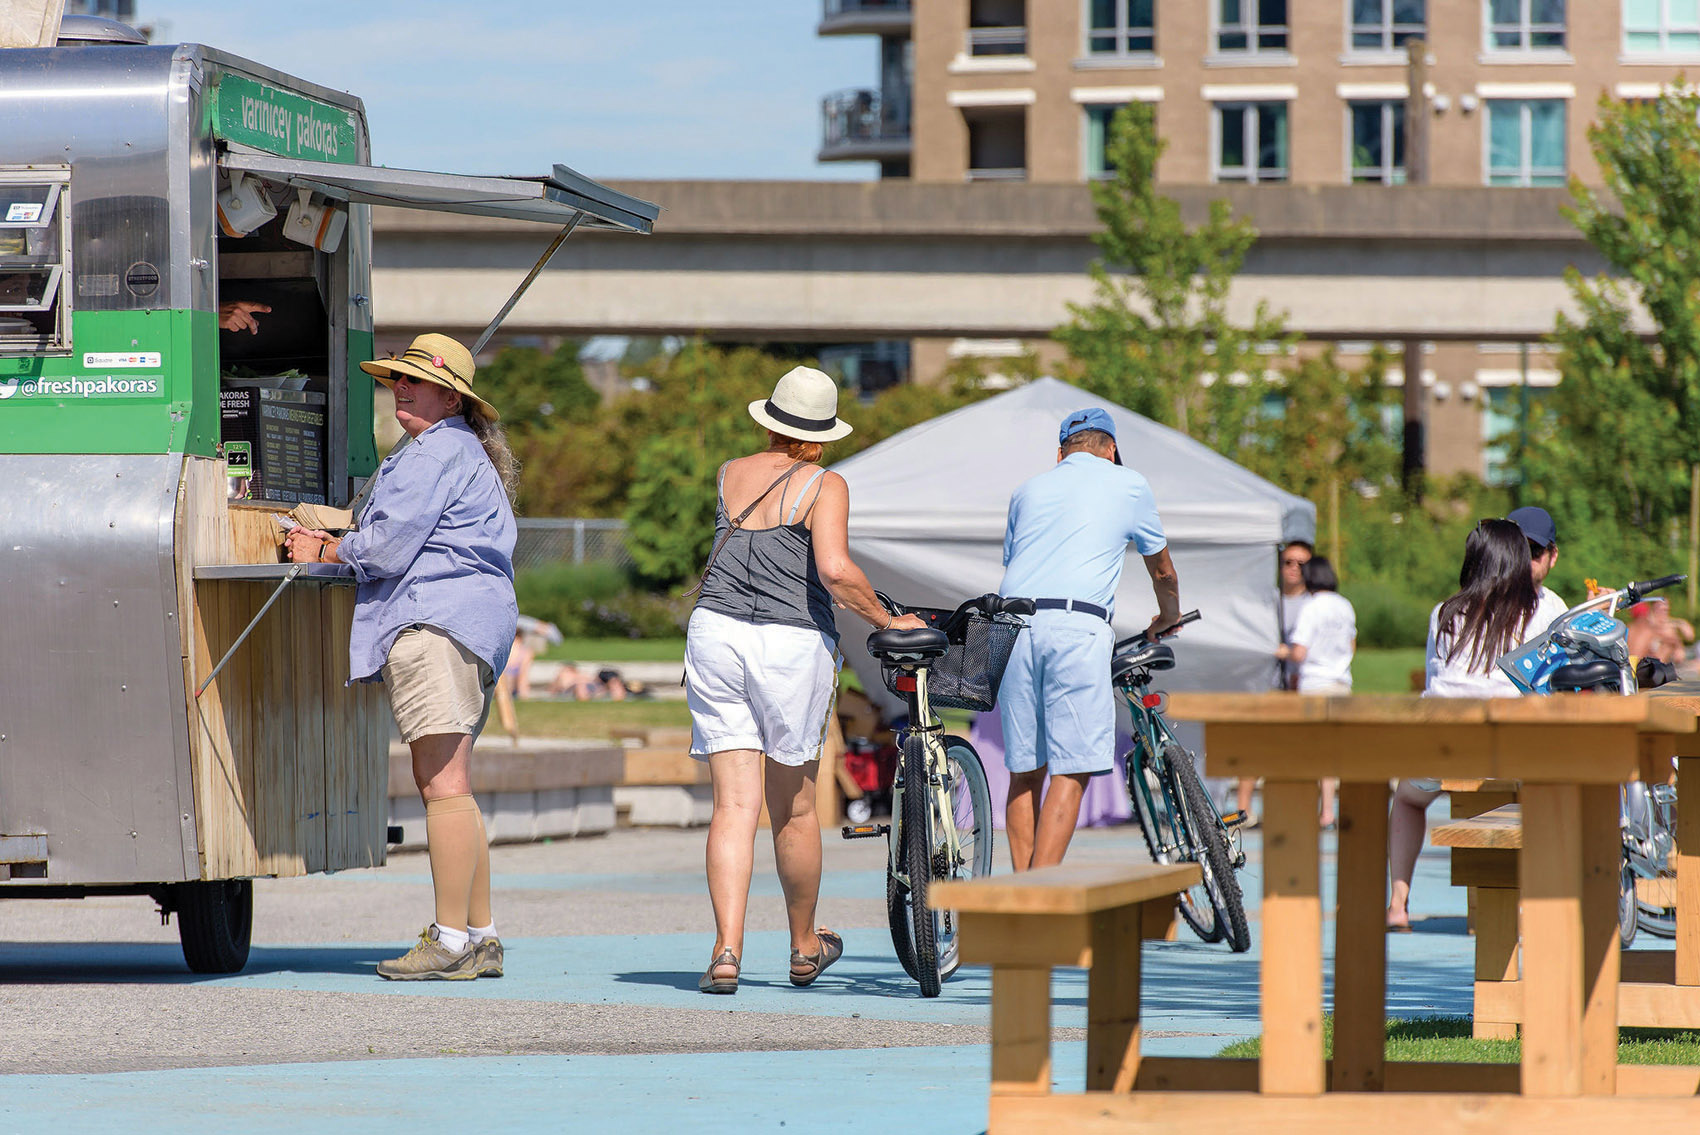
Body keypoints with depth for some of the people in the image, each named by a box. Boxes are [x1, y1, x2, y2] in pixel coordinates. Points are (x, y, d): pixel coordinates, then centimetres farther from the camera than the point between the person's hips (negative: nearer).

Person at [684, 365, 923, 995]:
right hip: (794, 641, -3)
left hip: (716, 632, 3)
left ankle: (727, 949, -15)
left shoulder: (730, 475, 11)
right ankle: (804, 948, 29)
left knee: (733, 804, 0)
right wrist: (886, 621, -4)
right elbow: (835, 570, -18)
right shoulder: (825, 486, -4)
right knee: (794, 810, 13)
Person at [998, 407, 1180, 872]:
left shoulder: (1028, 490, 26)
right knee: (1070, 773, -6)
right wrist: (1169, 617, 50)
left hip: (1013, 624, 4)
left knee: (1024, 772, 9)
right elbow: (1162, 571, 30)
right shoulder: (1129, 485, 18)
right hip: (1077, 624, -4)